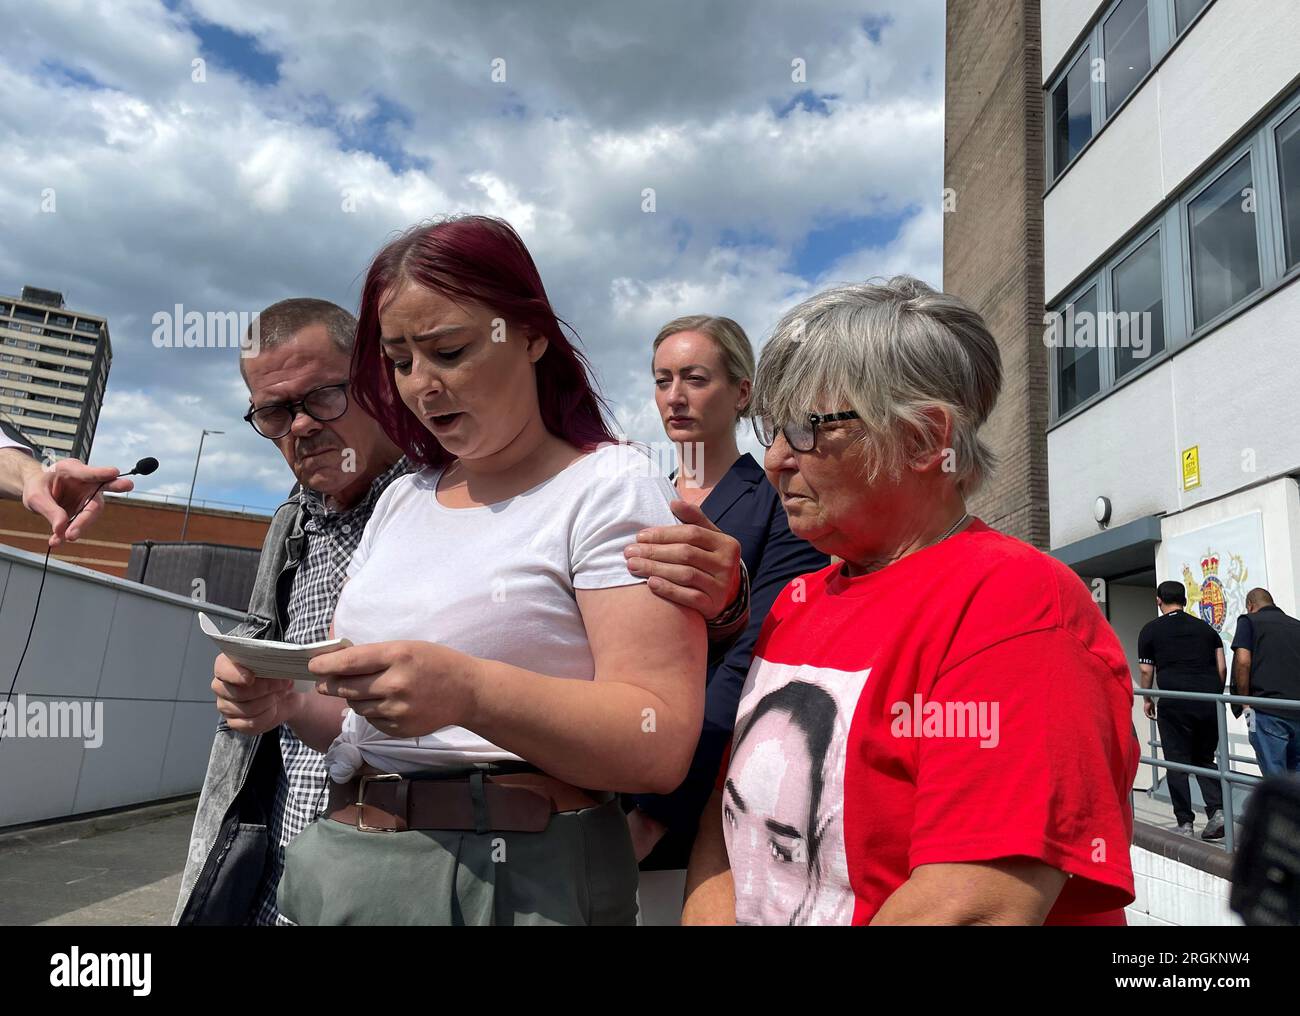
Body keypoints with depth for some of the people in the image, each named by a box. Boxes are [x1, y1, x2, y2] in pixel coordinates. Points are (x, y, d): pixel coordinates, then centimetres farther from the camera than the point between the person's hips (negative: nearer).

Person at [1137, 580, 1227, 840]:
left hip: (1175, 702, -3)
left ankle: (1185, 823, 3)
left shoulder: (1150, 630, 6)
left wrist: (1147, 700, 20)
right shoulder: (1206, 628, 16)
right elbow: (1222, 668, 11)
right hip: (1209, 701, 4)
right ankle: (1217, 810, 1)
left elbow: (1146, 671, 6)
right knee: (1204, 758, 17)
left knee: (1178, 762, 4)